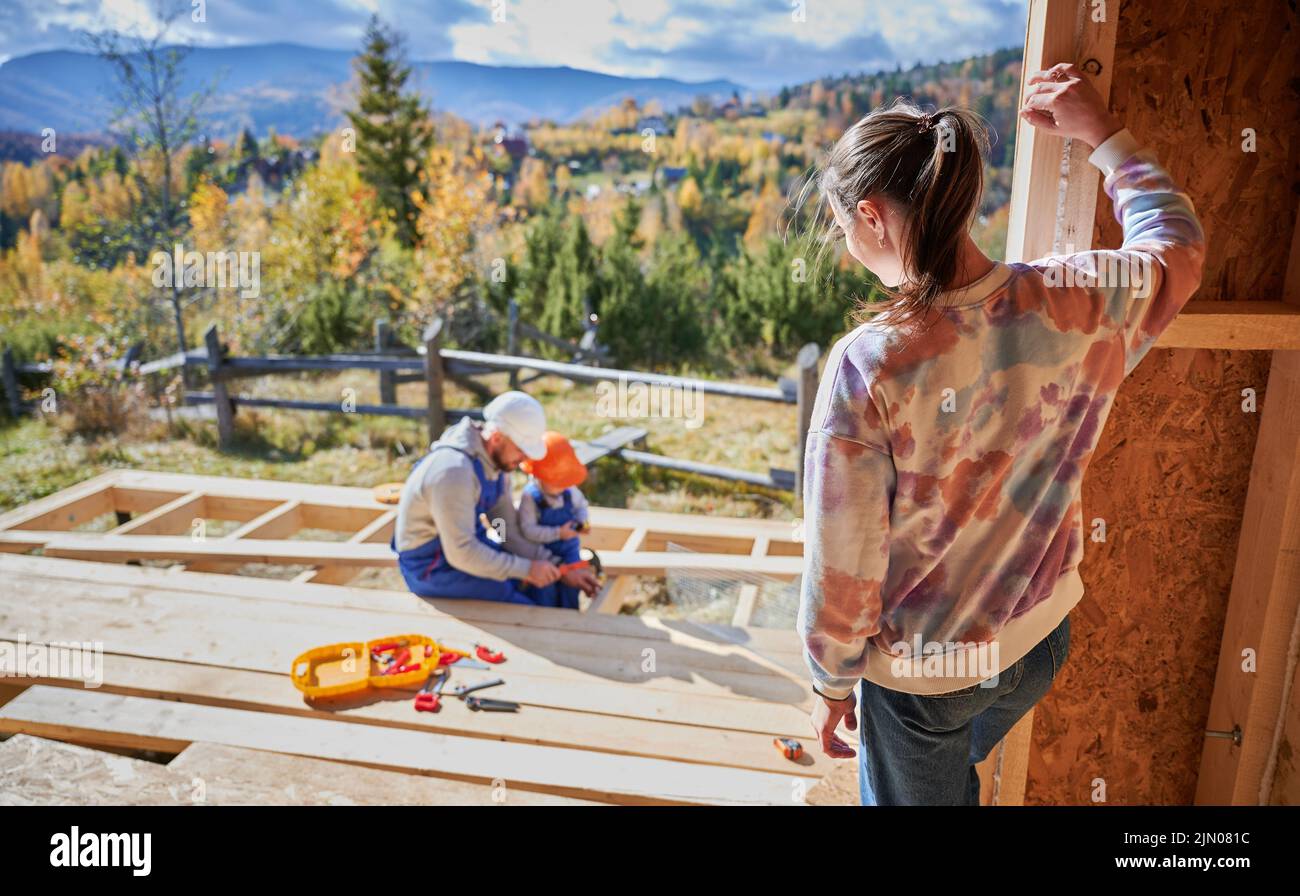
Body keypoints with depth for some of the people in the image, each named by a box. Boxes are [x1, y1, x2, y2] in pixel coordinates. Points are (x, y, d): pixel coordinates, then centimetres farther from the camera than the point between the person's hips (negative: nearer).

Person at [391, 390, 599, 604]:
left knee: (544, 583, 10)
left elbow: (510, 530, 1)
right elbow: (462, 554, -31)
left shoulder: (493, 459, -3)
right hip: (433, 568, -9)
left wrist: (559, 570, -6)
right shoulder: (454, 472, -31)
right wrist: (526, 569, -24)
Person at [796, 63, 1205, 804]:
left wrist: (832, 684, -5)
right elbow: (1177, 245, 8)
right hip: (1043, 638, 5)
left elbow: (843, 571, -22)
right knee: (957, 772, 35)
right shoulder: (1079, 304, -18)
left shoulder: (867, 368, -32)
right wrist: (1102, 132, 13)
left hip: (919, 668, -4)